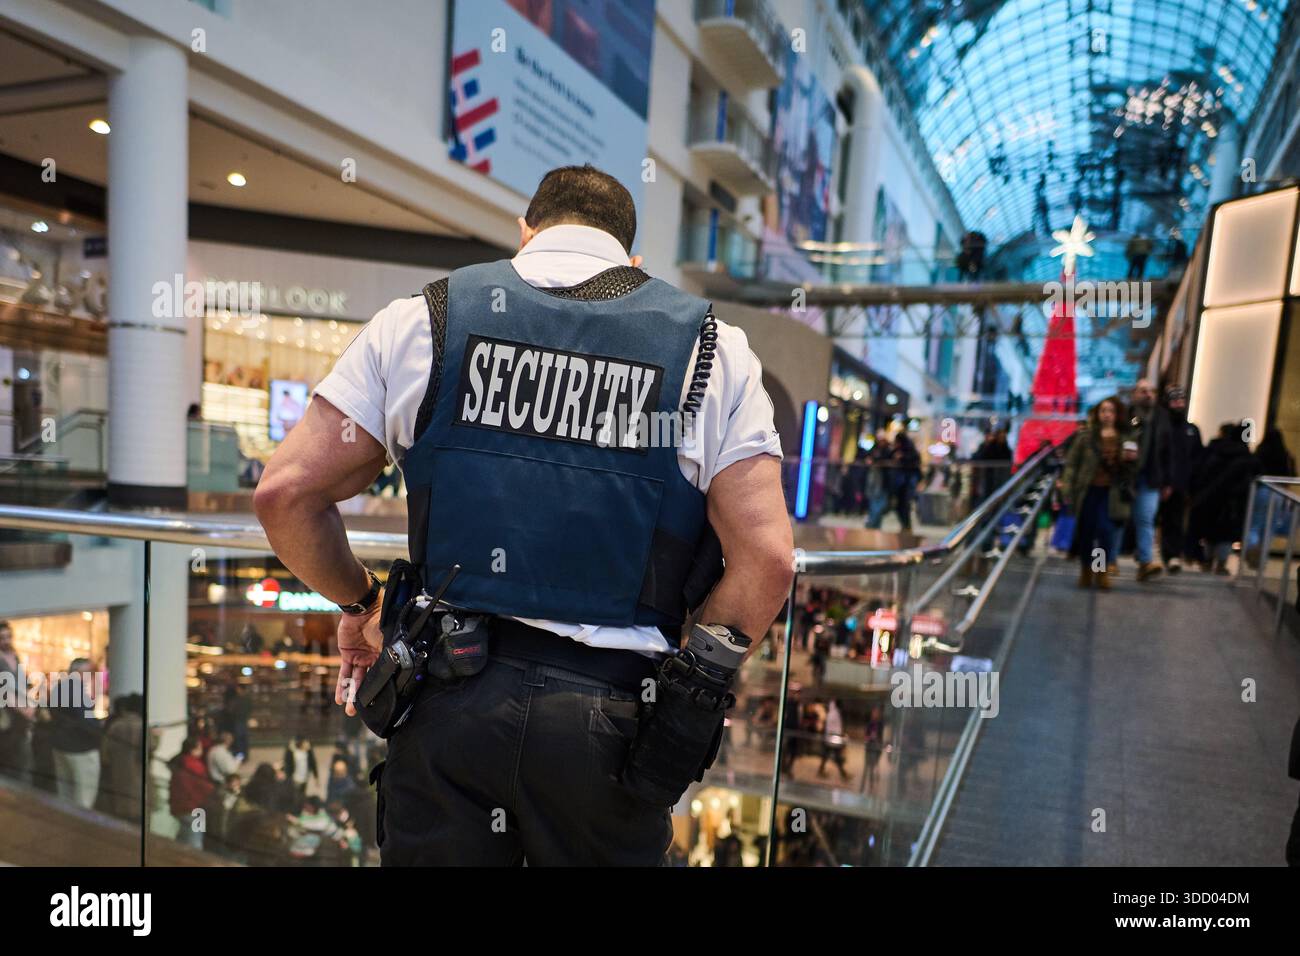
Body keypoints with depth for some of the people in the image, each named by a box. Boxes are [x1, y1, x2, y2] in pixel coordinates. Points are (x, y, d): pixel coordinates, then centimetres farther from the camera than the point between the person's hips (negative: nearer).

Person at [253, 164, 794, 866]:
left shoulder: (423, 320, 3)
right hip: (609, 717, 1)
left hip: (447, 700, 1)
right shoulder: (711, 351, 1)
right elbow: (766, 557, -8)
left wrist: (360, 603, 16)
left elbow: (284, 492, 0)